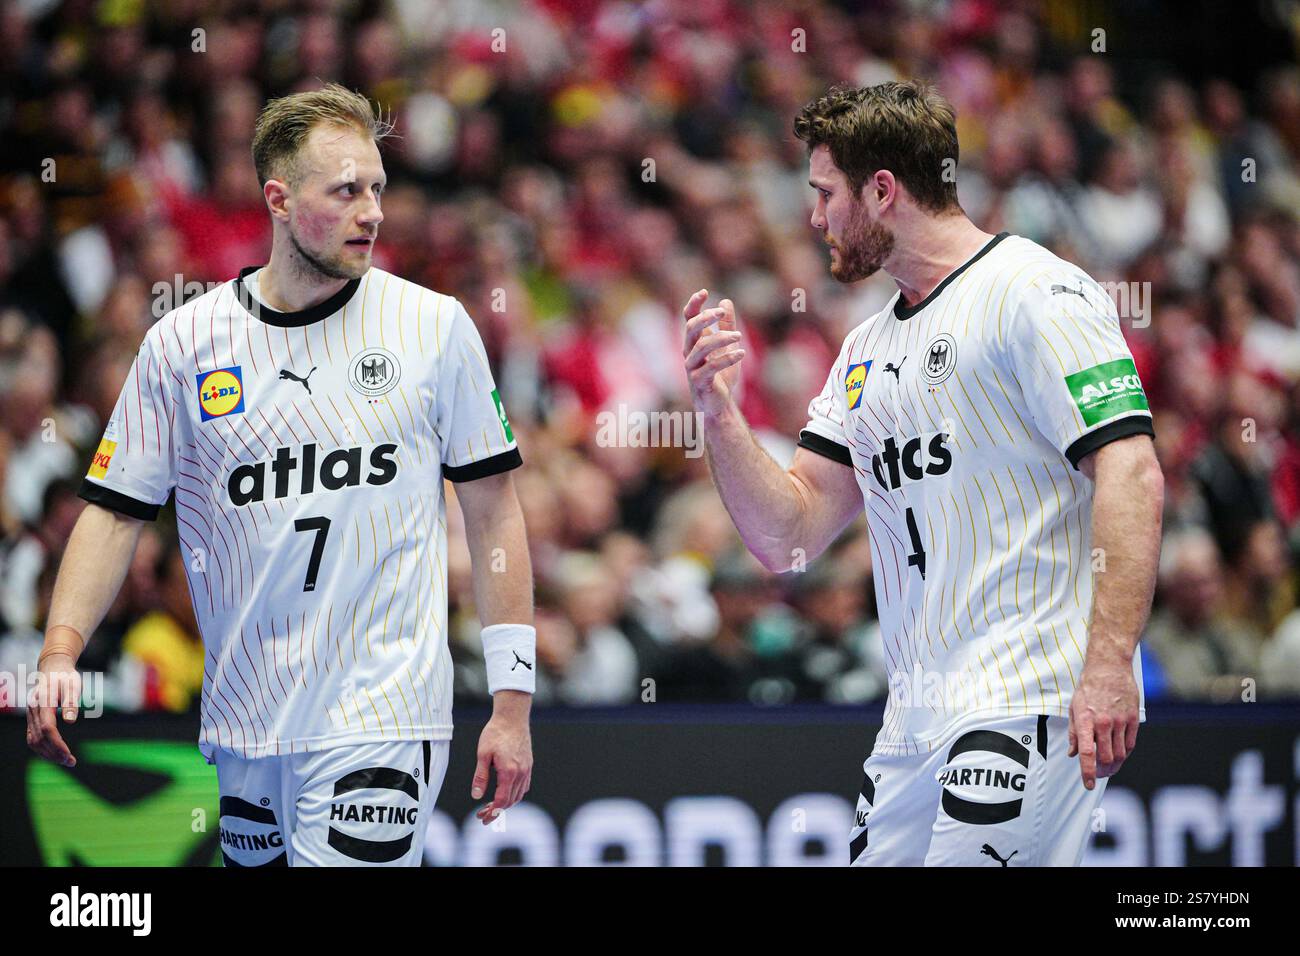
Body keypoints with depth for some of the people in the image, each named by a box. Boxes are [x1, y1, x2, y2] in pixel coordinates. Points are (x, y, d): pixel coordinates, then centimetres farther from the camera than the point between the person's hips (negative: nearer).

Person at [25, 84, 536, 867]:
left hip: (382, 718, -2)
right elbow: (117, 511, 6)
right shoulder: (182, 344, 2)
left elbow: (492, 508, 5)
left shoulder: (434, 327, 0)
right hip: (245, 721, 2)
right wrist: (60, 655, -10)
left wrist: (513, 701, 2)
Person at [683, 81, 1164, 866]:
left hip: (1030, 705, -8)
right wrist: (718, 410, 2)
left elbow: (1131, 475, -15)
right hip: (916, 715, 8)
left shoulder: (1033, 294, -5)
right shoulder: (867, 349, 21)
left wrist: (1110, 665, -24)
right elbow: (788, 536, 18)